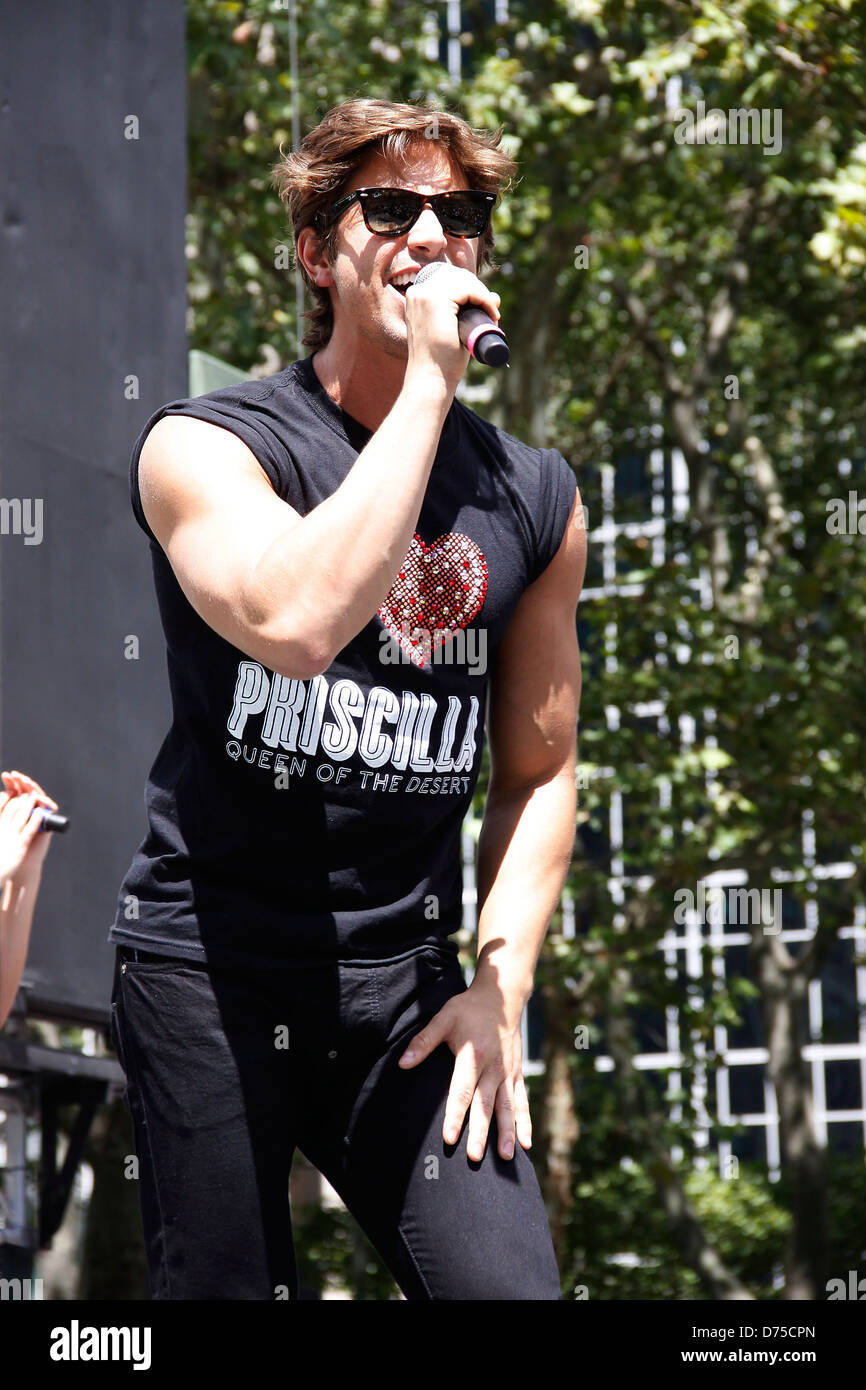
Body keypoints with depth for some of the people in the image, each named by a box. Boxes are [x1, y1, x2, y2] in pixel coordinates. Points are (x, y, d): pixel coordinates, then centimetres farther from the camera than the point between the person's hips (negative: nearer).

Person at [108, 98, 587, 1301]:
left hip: (405, 985, 4)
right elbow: (297, 622, -27)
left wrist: (499, 990, 4)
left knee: (510, 1285, -11)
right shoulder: (205, 448, -5)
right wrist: (428, 386, -21)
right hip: (211, 966, -3)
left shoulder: (534, 501, 10)